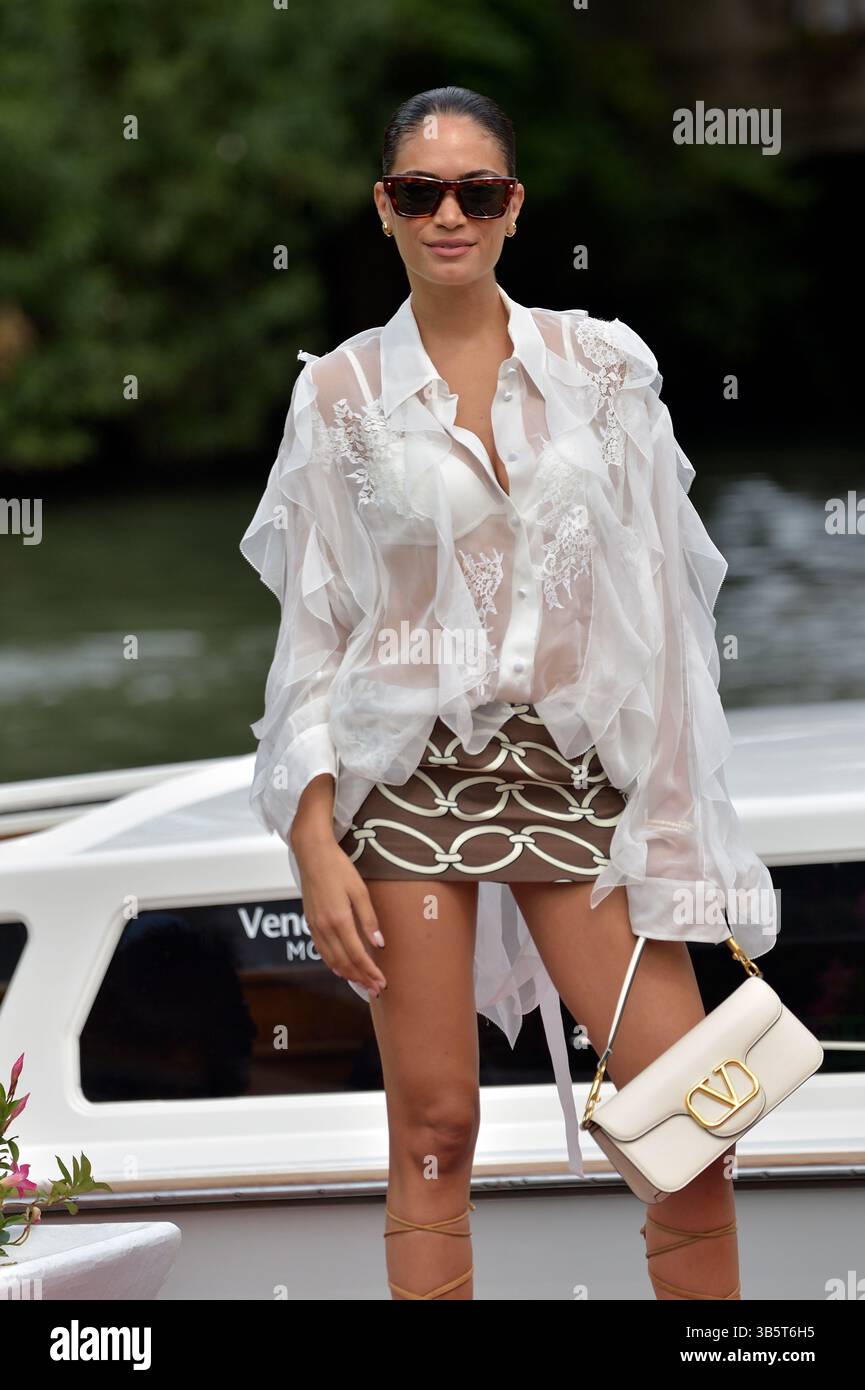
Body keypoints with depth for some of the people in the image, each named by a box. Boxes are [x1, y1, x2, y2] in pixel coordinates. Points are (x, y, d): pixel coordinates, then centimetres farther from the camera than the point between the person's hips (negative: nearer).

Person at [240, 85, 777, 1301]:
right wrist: (316, 845, -5)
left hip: (575, 771, 1)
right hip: (412, 769, -1)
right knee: (435, 1127, -2)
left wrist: (671, 816, 1)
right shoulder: (341, 394, 3)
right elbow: (312, 631, 4)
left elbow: (657, 599, 6)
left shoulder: (602, 366, 6)